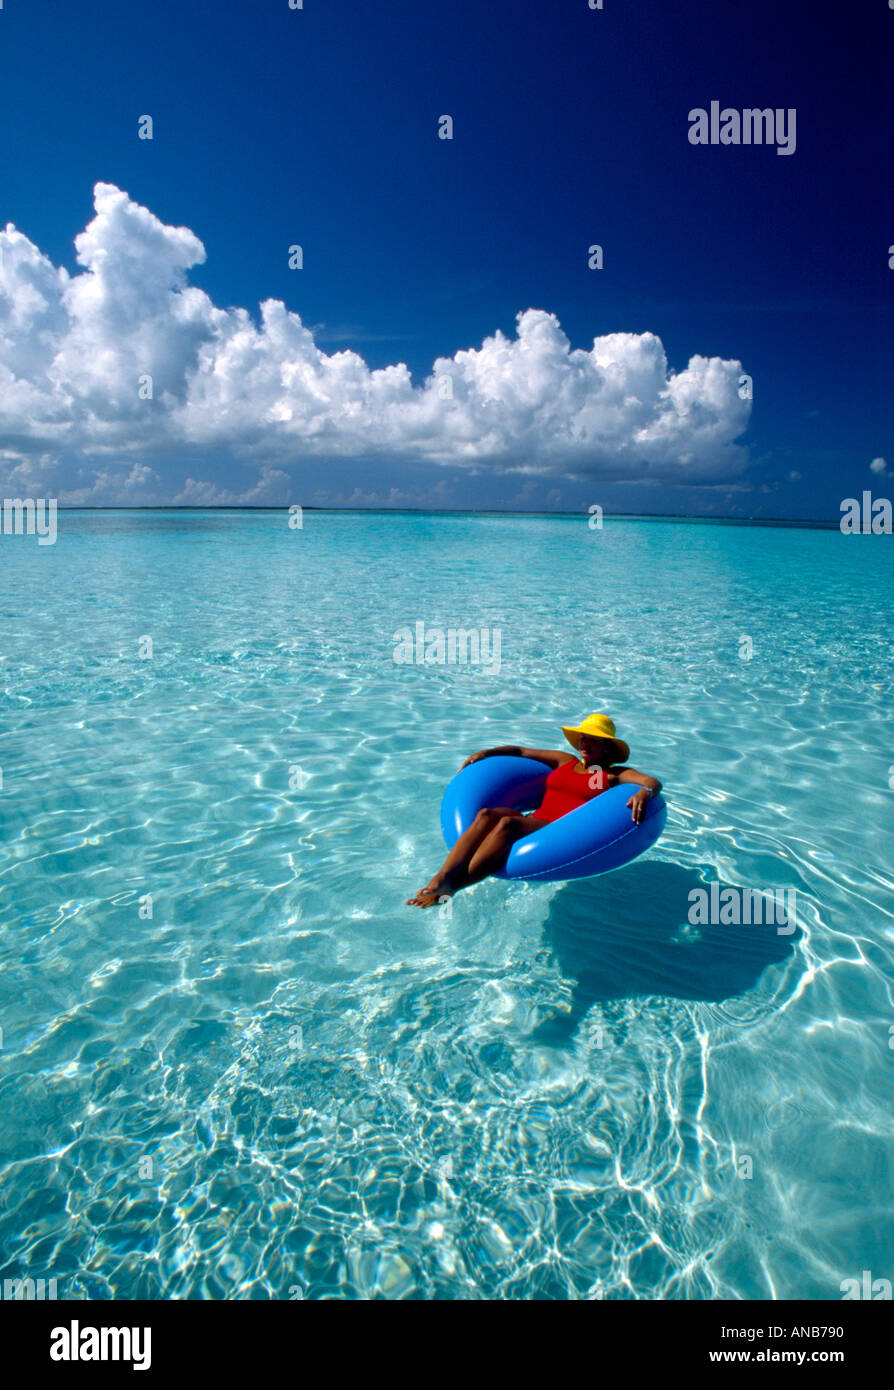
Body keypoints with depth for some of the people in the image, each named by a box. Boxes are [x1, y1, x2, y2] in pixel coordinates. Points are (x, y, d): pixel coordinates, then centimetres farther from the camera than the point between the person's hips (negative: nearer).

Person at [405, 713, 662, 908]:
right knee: (486, 814, -29)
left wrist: (644, 793, -26)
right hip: (533, 824, 5)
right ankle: (440, 879, -43)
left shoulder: (613, 774, 15)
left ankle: (447, 890, -44)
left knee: (508, 823, -35)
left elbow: (654, 782, -2)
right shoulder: (565, 761, 29)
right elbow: (520, 751, 34)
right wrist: (486, 753, 21)